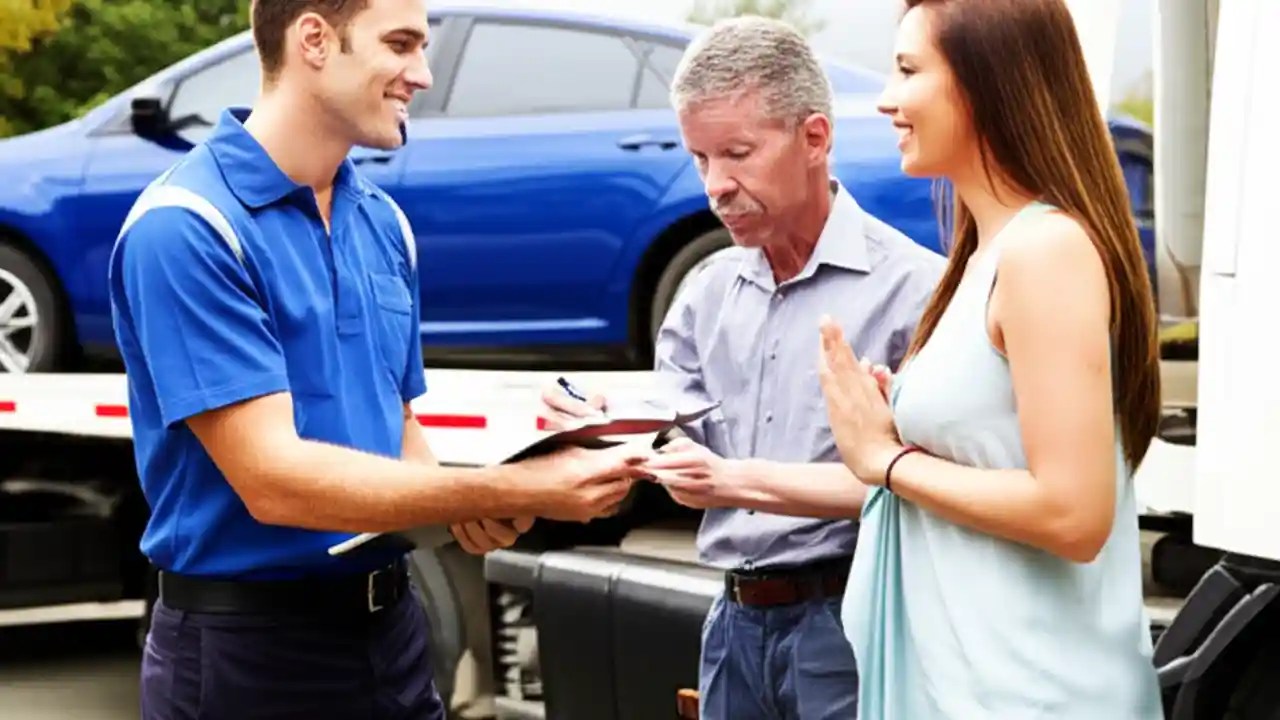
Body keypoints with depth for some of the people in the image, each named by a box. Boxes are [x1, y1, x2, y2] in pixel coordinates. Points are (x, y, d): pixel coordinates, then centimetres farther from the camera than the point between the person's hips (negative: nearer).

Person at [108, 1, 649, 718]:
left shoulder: (384, 223, 7)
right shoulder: (186, 228, -17)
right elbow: (272, 480, -23)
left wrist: (469, 509, -6)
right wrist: (515, 490, -24)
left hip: (392, 627, 7)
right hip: (247, 649, -7)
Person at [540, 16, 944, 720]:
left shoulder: (910, 285, -13)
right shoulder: (707, 292, 10)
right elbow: (668, 444, 6)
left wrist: (743, 482, -23)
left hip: (849, 622, -6)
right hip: (734, 621, 6)